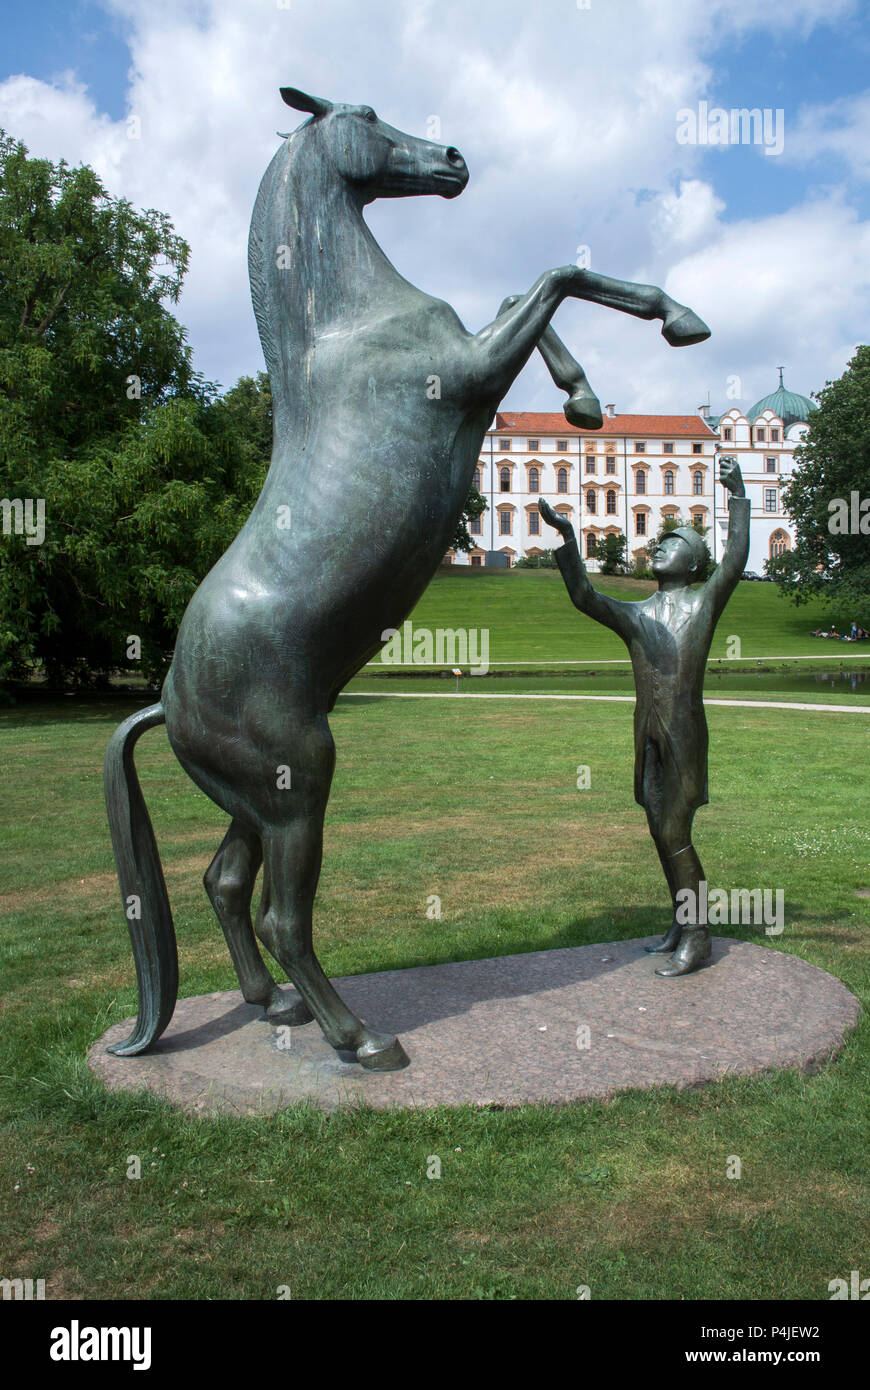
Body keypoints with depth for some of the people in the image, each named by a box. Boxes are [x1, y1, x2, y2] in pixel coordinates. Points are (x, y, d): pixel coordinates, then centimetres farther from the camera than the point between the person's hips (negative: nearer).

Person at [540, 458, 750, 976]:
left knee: (675, 835, -7)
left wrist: (738, 495, -16)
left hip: (686, 733, -5)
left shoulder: (705, 601, 3)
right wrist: (567, 536, -8)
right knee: (662, 831, 12)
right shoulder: (635, 616, 12)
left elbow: (736, 561, -13)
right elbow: (584, 598, 0)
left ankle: (698, 937, 4)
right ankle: (683, 924, 26)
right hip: (648, 735, 5)